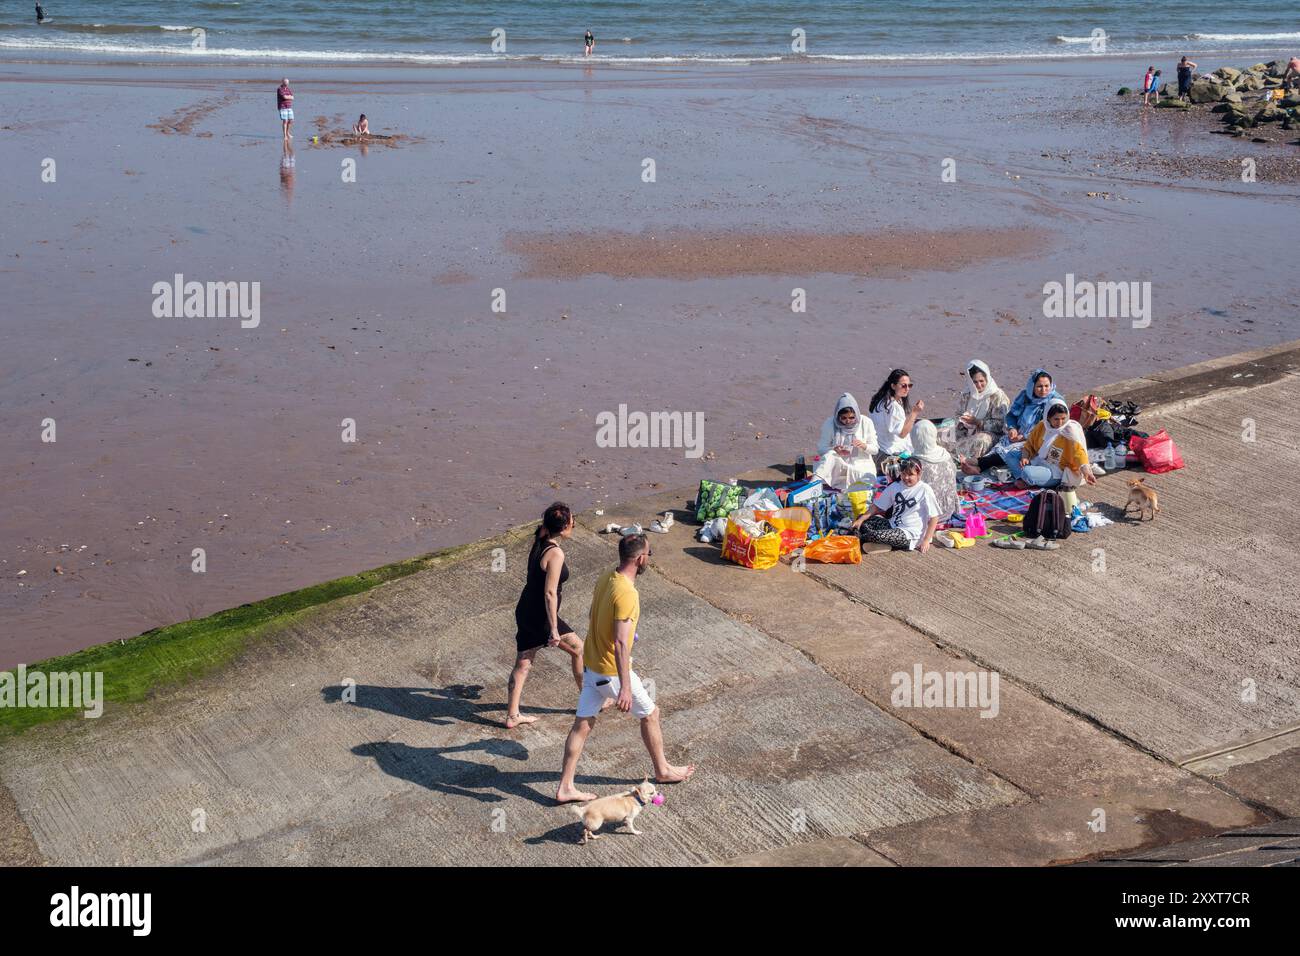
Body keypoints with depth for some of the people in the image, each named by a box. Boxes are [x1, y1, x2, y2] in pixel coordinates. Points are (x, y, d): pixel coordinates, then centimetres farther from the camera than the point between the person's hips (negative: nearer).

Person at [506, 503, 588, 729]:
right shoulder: (555, 553, -23)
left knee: (522, 664, 13)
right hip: (540, 617, -8)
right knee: (579, 649, 12)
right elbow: (550, 593, -24)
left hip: (525, 611, 8)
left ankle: (512, 715, 17)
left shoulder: (538, 544, 4)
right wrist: (554, 629, -21)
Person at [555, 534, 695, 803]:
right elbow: (620, 643, -31)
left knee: (582, 724, 12)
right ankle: (662, 770, 32)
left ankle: (565, 787, 17)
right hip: (612, 672, -8)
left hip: (591, 666, 8)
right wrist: (625, 687, -31)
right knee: (650, 714, 14)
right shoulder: (627, 594, -28)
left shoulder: (605, 578, 0)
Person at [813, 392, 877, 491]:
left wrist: (864, 446, -22)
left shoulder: (866, 422, -3)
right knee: (830, 455, -33)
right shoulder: (830, 423, -5)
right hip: (839, 466, 0)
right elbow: (821, 448, -5)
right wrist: (834, 450, -26)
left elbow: (875, 449, 2)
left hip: (862, 466, 0)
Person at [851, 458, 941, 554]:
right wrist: (861, 520, -6)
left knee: (875, 535, -25)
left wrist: (926, 540, -14)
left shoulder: (925, 490, -12)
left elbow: (934, 517, -10)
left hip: (910, 534, -7)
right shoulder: (895, 486, 4)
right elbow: (877, 506, 8)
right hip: (893, 525, 7)